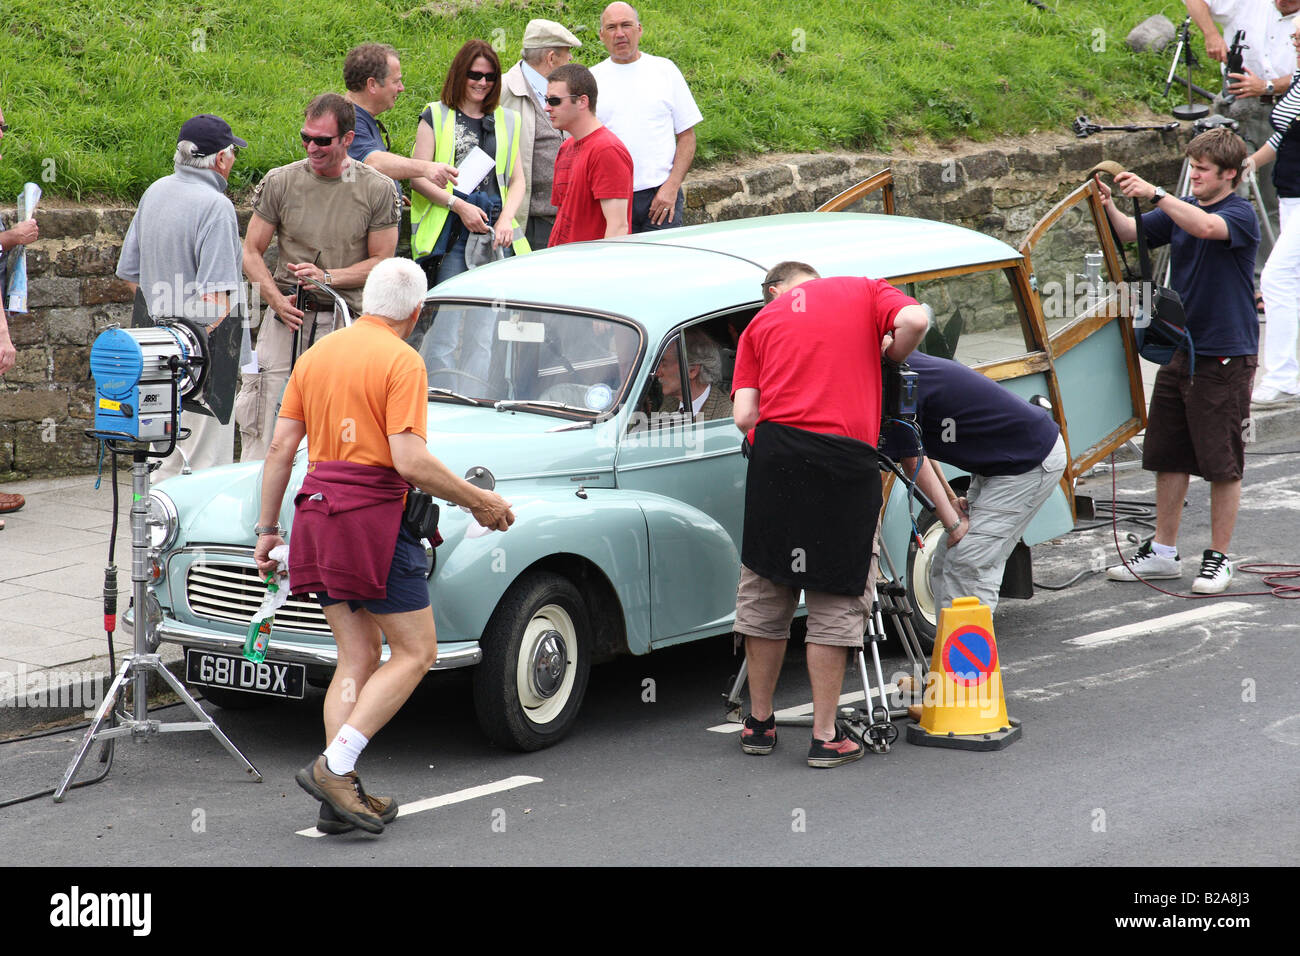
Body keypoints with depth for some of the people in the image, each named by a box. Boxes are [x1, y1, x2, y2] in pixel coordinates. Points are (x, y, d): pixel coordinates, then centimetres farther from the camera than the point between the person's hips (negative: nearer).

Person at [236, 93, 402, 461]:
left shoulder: (378, 189, 1)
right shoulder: (280, 182, 4)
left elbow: (381, 262, 3)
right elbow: (251, 252, 8)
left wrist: (328, 276, -13)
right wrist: (277, 299, -9)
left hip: (345, 322, -1)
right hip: (286, 319, 1)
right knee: (264, 434, -3)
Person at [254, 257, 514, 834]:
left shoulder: (316, 355, 13)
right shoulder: (401, 361, -9)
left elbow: (280, 448, 12)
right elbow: (410, 461, -17)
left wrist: (266, 528, 19)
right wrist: (478, 501, -6)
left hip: (317, 509, 8)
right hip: (372, 512, -7)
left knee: (358, 659, 11)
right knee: (415, 653, 1)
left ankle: (342, 797, 5)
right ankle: (333, 766, -11)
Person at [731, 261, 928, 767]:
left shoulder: (761, 322, 18)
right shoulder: (863, 290, 15)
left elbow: (744, 416, 5)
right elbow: (914, 320, -7)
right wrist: (891, 358, 13)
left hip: (776, 447, 2)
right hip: (847, 457, -2)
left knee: (765, 592, 15)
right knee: (835, 602, 7)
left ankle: (759, 722, 25)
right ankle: (825, 736, 10)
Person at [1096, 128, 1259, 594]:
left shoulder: (1241, 214, -11)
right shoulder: (1181, 209, 11)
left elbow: (1205, 227, -32)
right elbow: (1131, 232, 7)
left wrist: (1154, 193, -35)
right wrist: (1108, 208, -12)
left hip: (1225, 357, -7)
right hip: (1179, 350, 7)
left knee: (1222, 463, 0)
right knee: (1167, 456, 11)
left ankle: (1218, 558, 11)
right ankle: (1163, 552, 21)